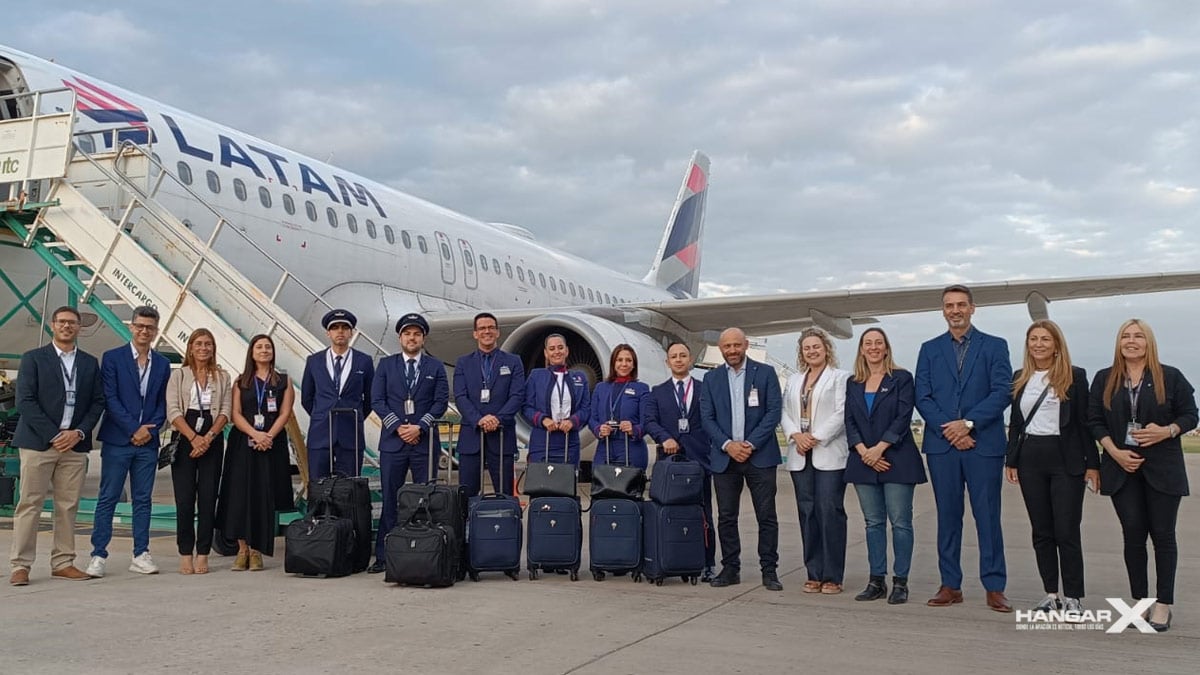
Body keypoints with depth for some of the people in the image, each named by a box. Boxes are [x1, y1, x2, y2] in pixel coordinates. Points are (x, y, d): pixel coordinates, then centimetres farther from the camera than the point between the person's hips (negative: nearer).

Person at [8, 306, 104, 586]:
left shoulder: (90, 363, 13)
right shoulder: (33, 358, 3)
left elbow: (98, 401, 10)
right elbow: (25, 401, -5)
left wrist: (79, 432, -5)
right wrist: (53, 435, -11)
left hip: (74, 444, 3)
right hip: (38, 442, -3)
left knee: (68, 507, 4)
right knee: (29, 504, -2)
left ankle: (63, 563, 11)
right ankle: (21, 565, 2)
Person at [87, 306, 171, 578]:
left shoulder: (162, 364, 10)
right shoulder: (112, 358, 0)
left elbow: (162, 404, 10)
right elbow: (110, 399, -6)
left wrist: (150, 430, -6)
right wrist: (134, 429, -12)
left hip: (148, 442, 3)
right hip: (117, 440, -3)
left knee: (143, 500, 7)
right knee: (107, 499, 0)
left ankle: (141, 555, 12)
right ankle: (98, 555, 5)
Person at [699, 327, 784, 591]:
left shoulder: (765, 373, 3)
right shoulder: (711, 378, 9)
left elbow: (774, 411, -4)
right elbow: (706, 418, 4)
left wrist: (751, 444, -12)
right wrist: (728, 445, -10)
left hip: (759, 455, -2)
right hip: (724, 456, 2)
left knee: (767, 516, 0)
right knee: (726, 517, 6)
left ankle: (769, 570, 9)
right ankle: (730, 568, 16)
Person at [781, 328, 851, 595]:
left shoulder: (840, 377, 2)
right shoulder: (793, 380, 20)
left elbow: (841, 414, -8)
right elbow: (785, 412, 13)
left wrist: (816, 438, -13)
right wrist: (795, 435, -6)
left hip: (829, 455, -5)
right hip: (800, 455, 5)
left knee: (830, 511, -8)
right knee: (807, 513, 5)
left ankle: (832, 576, -1)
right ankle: (814, 574, 12)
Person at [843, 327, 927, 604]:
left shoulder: (901, 378, 2)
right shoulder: (853, 384, 14)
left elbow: (903, 418, -7)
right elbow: (849, 421, 7)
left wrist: (879, 448, -15)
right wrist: (862, 450, -9)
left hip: (896, 459, -4)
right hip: (864, 461, 4)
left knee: (900, 522, -3)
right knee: (873, 522, 7)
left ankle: (900, 582, 3)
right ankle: (876, 581, 12)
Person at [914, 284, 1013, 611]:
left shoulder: (995, 346, 6)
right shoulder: (930, 349, 12)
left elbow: (1002, 392, -4)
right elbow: (922, 397, 4)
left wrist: (968, 423, -13)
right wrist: (949, 430, -9)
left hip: (984, 444, -2)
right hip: (942, 445, 2)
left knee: (988, 516, 0)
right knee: (948, 517, 7)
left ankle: (995, 587, 8)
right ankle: (950, 585, 13)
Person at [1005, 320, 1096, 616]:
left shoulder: (1074, 376, -1)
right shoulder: (1020, 378, 10)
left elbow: (1085, 422, -2)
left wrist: (1092, 463, -6)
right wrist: (1010, 461, 8)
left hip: (1066, 460, -4)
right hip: (1030, 460, 4)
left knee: (1067, 532, -4)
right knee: (1041, 531, 8)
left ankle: (1073, 597, 5)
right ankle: (1051, 594, 17)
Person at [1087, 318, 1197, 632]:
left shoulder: (1170, 377, 1)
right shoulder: (1104, 379, 7)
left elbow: (1190, 415, 3)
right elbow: (1095, 421, 6)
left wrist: (1167, 431, -16)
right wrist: (1115, 452, -7)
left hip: (1162, 468, -2)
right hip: (1122, 466, 2)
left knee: (1162, 534, 0)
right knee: (1133, 533, 2)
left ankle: (1163, 604, 8)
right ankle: (1140, 601, 12)